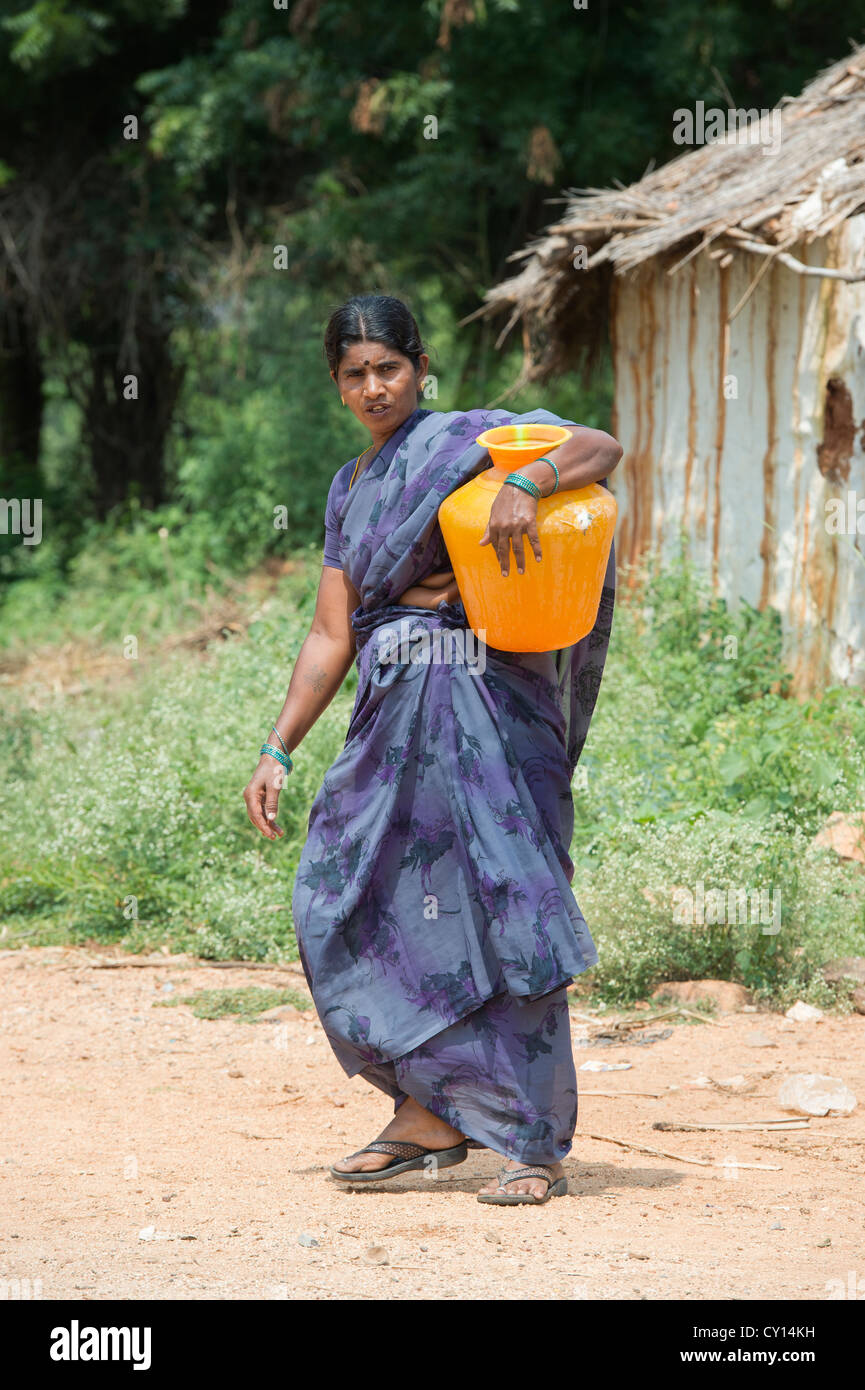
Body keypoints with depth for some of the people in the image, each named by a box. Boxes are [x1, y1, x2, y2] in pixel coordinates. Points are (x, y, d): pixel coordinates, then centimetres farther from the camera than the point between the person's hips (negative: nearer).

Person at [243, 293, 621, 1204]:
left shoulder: (469, 439, 0)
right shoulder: (350, 490, 19)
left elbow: (602, 448, -12)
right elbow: (332, 636, 17)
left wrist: (525, 486, -30)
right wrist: (277, 751, 11)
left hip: (486, 704, -7)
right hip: (392, 717, 7)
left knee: (501, 909, -9)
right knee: (347, 900, 3)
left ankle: (537, 1143, -5)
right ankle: (434, 1115, 13)